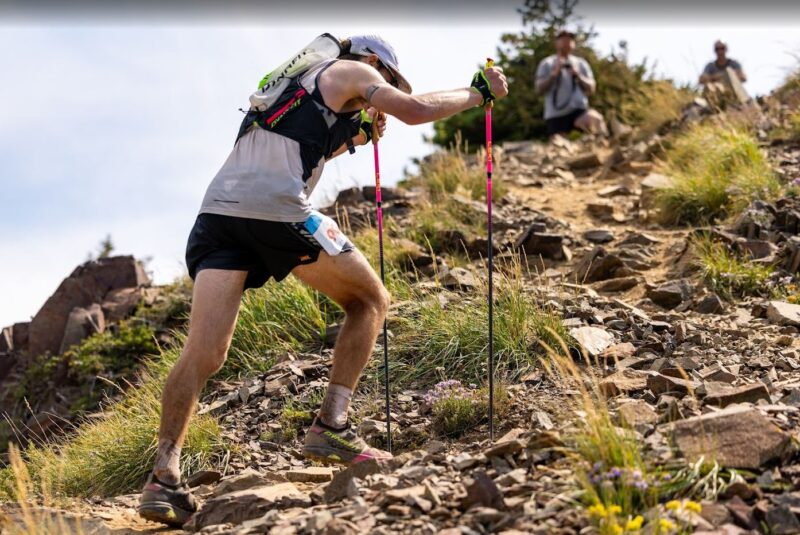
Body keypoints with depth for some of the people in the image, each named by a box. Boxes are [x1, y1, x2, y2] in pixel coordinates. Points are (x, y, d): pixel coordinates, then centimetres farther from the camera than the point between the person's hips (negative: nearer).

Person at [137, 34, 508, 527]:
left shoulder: (300, 84, 36)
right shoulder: (352, 71, 15)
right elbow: (416, 110, 4)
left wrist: (355, 136, 45)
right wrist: (480, 92, 18)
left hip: (219, 211, 7)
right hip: (277, 211, -7)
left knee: (204, 354, -5)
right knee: (371, 301, 14)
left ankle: (166, 474, -19)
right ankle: (331, 428, 4)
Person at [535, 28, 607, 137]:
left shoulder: (581, 63, 15)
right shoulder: (546, 64, 10)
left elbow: (591, 89, 8)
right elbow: (540, 88, -1)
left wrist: (578, 76, -8)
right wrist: (554, 74, -12)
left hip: (578, 110, 0)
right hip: (555, 114, 0)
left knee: (595, 119, -33)